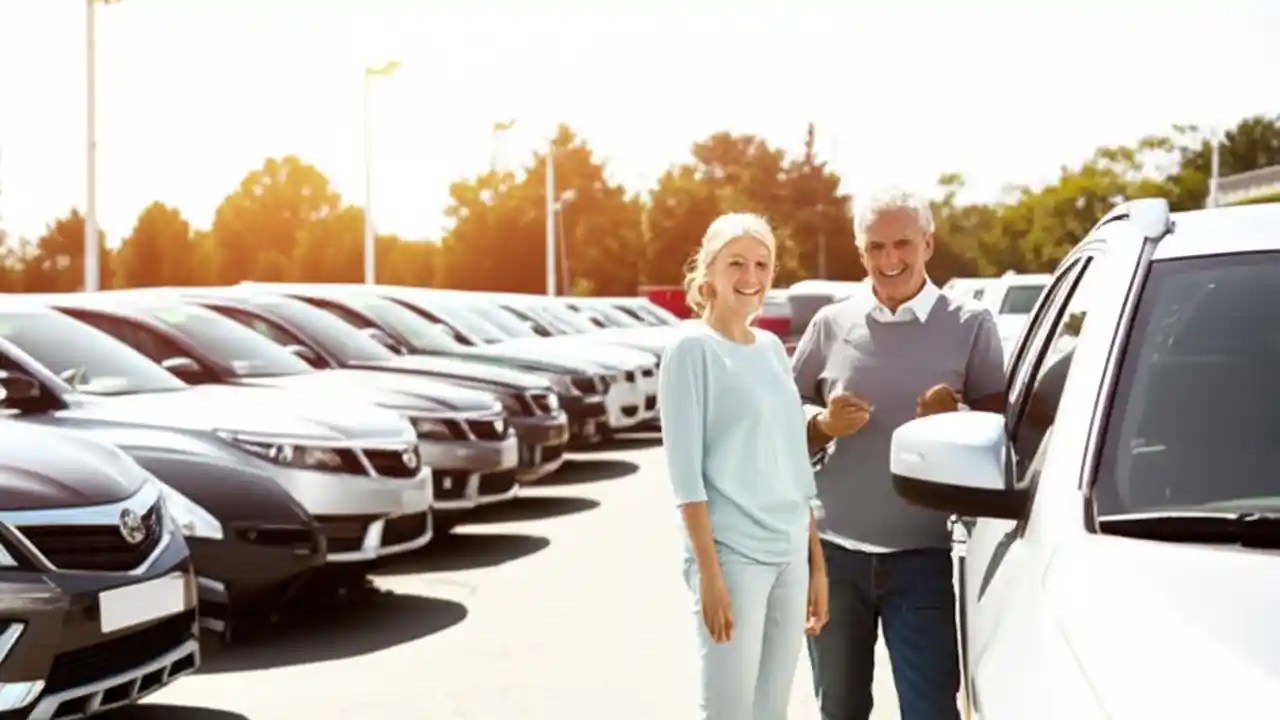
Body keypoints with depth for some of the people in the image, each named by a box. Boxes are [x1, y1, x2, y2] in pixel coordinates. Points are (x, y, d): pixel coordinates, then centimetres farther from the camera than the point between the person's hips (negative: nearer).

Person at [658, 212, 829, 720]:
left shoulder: (773, 348, 12)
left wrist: (817, 563, 13)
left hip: (790, 554, 7)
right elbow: (685, 470, -11)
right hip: (732, 553, -6)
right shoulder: (691, 347, -7)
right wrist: (709, 571, -17)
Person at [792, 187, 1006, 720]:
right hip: (833, 551, 3)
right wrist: (822, 424, -10)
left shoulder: (970, 325, 1)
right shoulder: (831, 324, 6)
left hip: (921, 554, -2)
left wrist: (957, 418, -19)